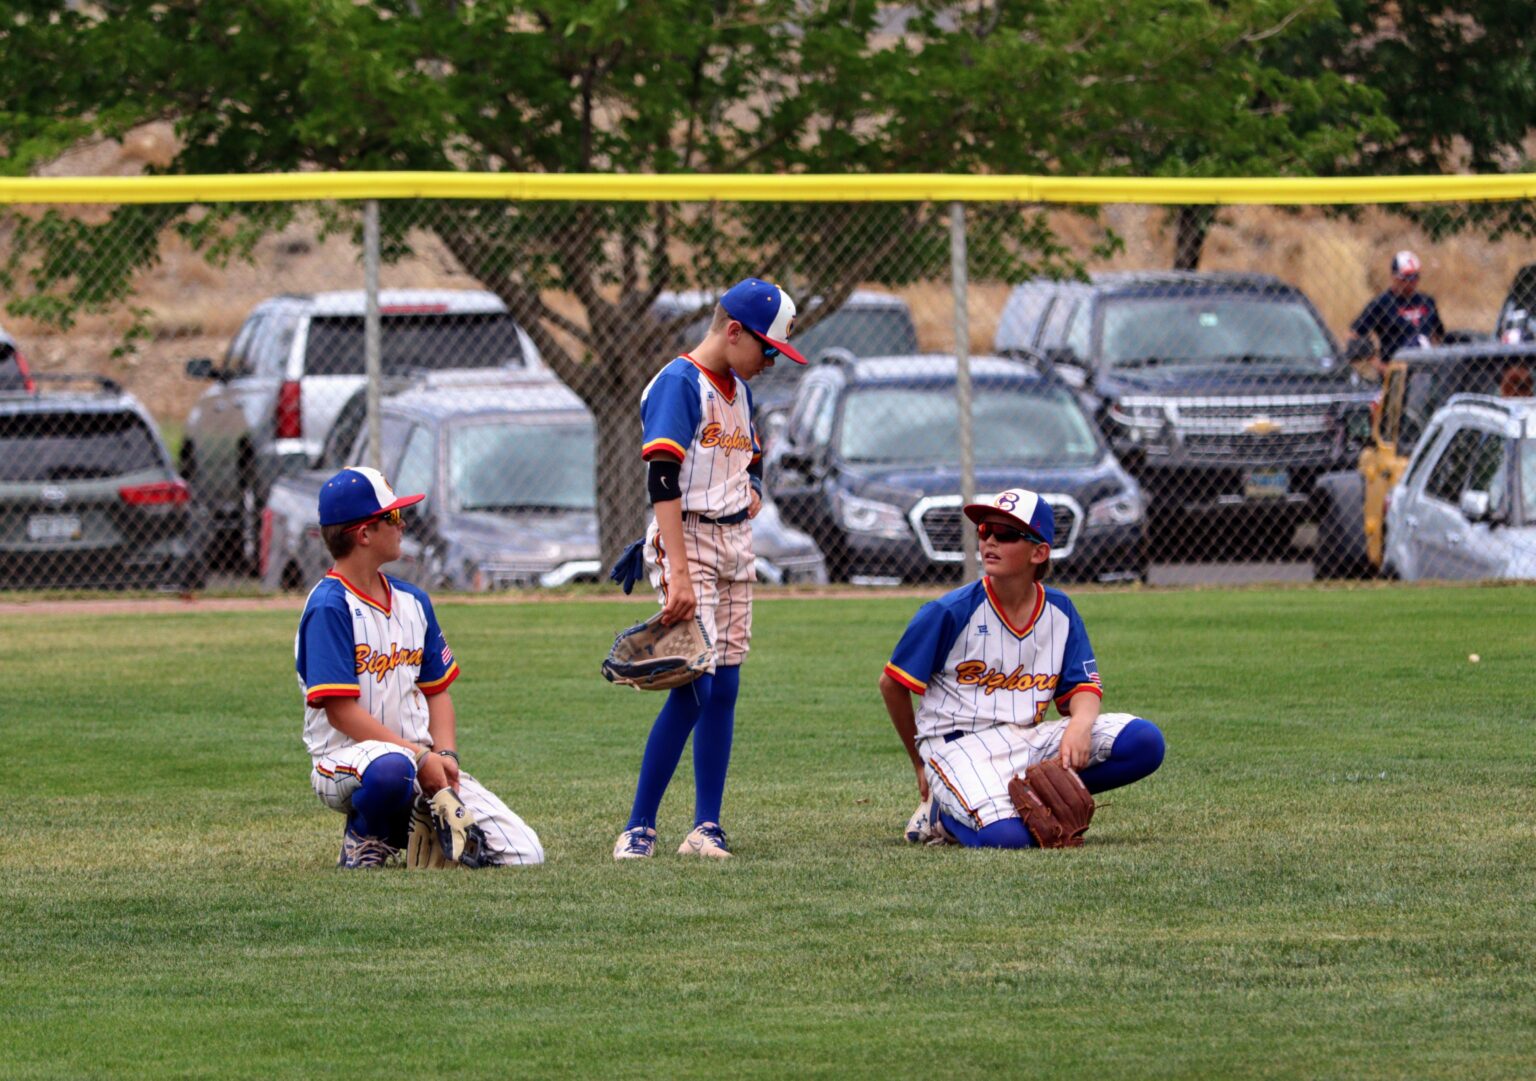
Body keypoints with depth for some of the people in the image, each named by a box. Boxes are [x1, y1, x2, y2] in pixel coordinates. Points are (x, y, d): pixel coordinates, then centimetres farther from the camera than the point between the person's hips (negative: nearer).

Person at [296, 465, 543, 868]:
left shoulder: (413, 602, 14)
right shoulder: (330, 608, -11)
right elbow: (341, 711, -17)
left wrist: (445, 754, -3)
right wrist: (420, 757, -21)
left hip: (423, 760, 7)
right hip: (346, 757, -7)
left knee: (525, 855, -8)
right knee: (391, 769, -46)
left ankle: (409, 829, 16)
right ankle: (364, 842, -11)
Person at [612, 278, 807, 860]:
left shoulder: (738, 390, 15)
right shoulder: (679, 384, -11)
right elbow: (662, 481, -20)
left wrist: (750, 502, 7)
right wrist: (680, 572, -27)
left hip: (735, 545, 8)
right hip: (687, 541, -8)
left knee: (724, 687, 4)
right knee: (693, 688, -15)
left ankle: (707, 828, 6)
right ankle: (639, 828, -11)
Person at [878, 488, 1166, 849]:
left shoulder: (1060, 612, 6)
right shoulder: (951, 613, -7)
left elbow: (1082, 687, 8)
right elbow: (892, 684, 2)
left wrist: (1080, 724, -18)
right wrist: (921, 765, 11)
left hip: (1030, 739, 5)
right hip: (961, 745, -5)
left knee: (1144, 741, -14)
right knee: (1006, 837, -34)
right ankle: (945, 812, 3)